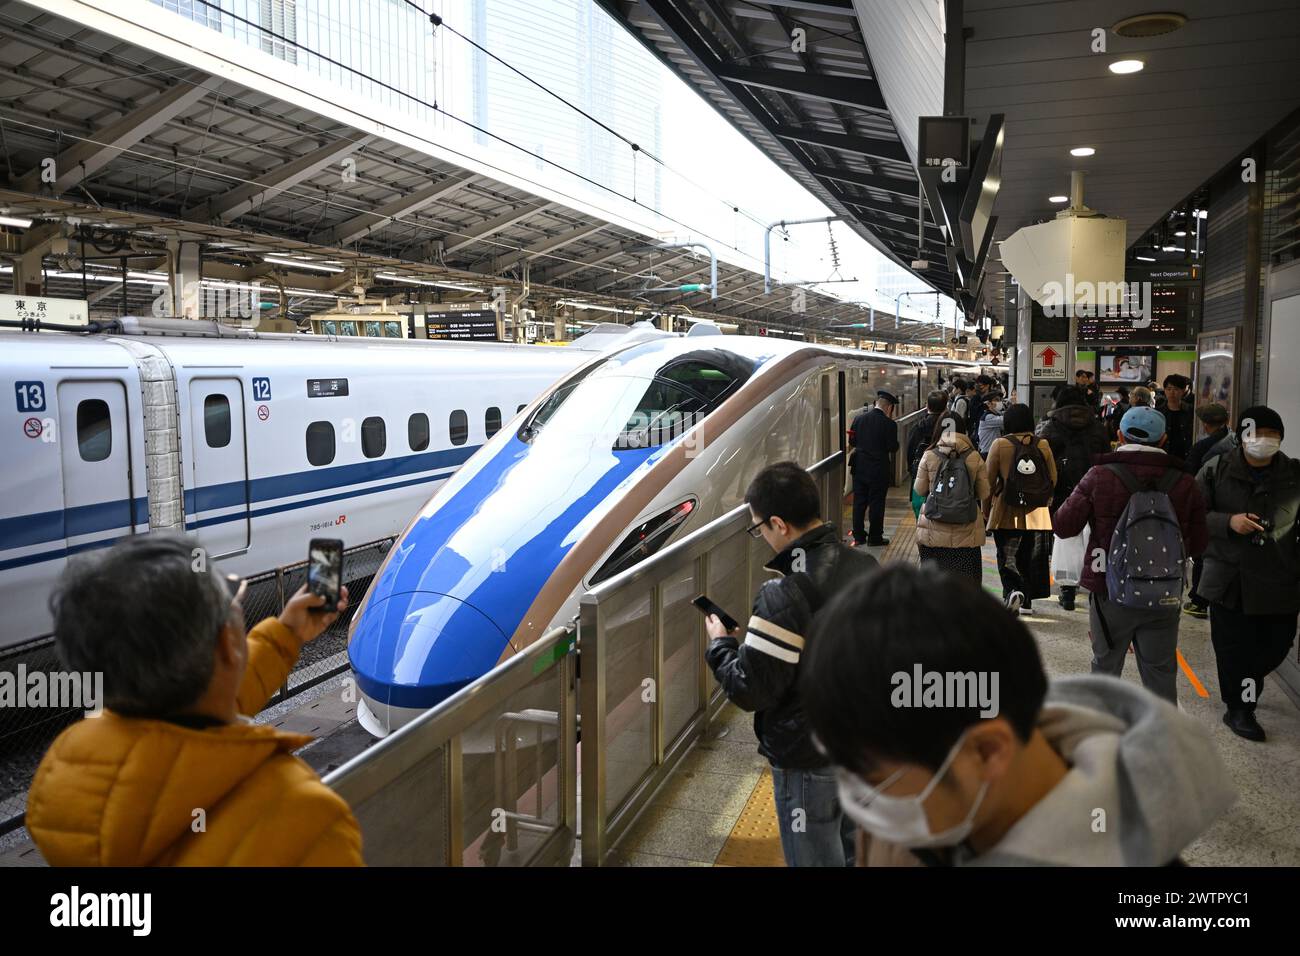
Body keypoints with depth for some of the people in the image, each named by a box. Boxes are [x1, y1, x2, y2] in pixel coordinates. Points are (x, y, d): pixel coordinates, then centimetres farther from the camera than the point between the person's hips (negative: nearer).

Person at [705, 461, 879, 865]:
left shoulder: (783, 597, -29)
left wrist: (721, 644, -6)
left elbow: (750, 691, -24)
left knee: (817, 858, 13)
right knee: (855, 850, 26)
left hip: (809, 760, -7)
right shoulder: (865, 566, -6)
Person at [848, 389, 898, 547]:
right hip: (878, 470, -4)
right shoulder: (889, 424, -13)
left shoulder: (858, 419, 0)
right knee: (876, 504, 6)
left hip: (859, 468, 4)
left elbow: (852, 441, 6)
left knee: (859, 502, 13)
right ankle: (875, 538, 12)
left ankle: (858, 535, 20)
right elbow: (893, 448, -12)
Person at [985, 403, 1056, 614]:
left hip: (1006, 514, -3)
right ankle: (1027, 601, 19)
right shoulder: (1043, 445, 1)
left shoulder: (1000, 445, -7)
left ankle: (1014, 590, -21)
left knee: (1007, 557, 2)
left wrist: (987, 509, 8)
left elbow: (989, 480, -4)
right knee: (1031, 557, 13)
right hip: (1037, 514, 3)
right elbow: (1053, 479, 7)